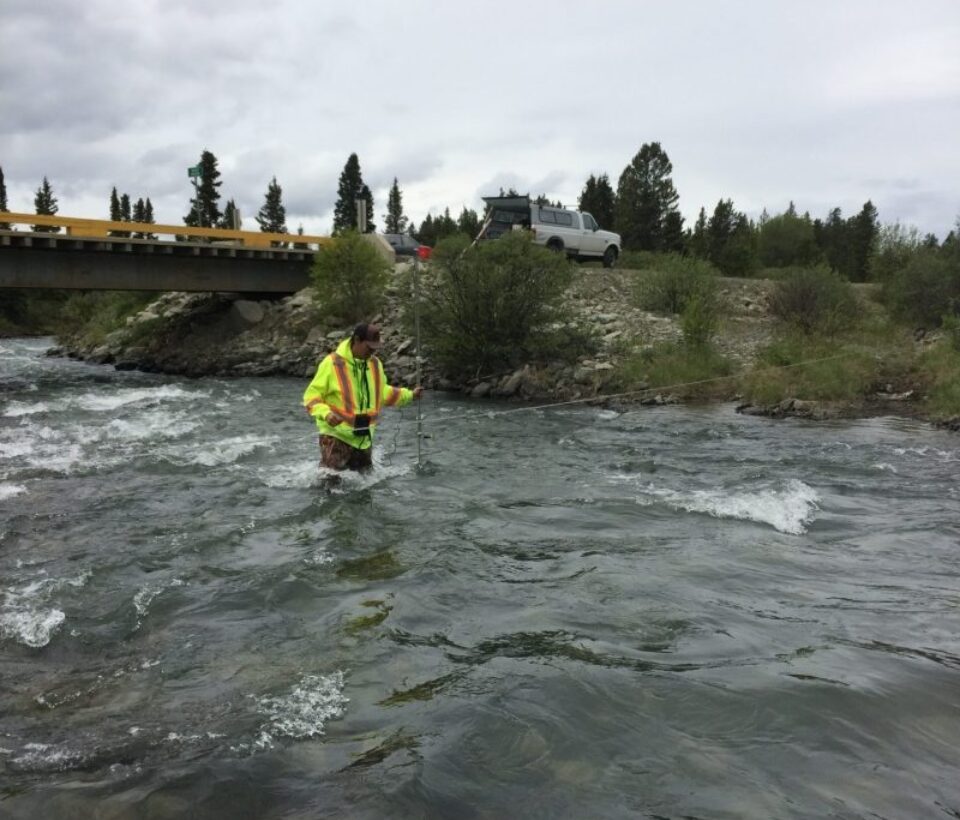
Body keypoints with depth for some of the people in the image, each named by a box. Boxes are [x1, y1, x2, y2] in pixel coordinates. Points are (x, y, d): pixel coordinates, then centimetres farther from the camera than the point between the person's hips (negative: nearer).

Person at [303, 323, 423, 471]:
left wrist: (410, 395, 16)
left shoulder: (375, 364, 6)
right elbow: (311, 396, -12)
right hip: (336, 436, -6)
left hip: (364, 439, 6)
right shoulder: (332, 363, -13)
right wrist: (325, 413, -29)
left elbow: (383, 392, 23)